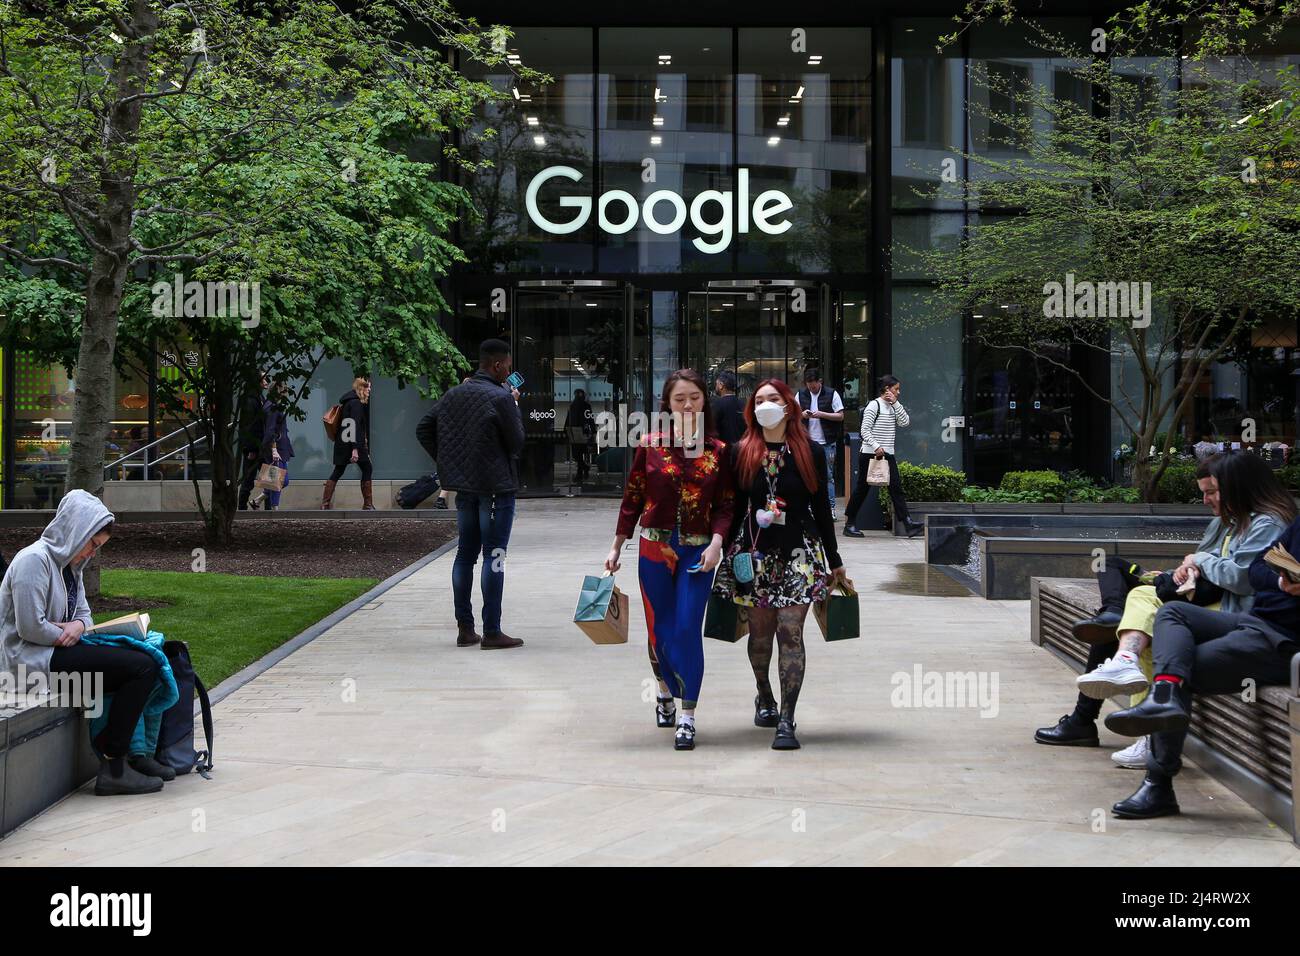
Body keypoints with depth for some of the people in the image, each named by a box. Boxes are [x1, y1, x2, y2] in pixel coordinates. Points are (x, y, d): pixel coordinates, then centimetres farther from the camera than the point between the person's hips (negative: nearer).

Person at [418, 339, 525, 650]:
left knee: (465, 554, 12)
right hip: (496, 487, -7)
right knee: (494, 556, -4)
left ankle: (465, 629, 15)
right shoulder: (501, 399, -14)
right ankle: (491, 632, -3)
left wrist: (446, 462, 13)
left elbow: (423, 429, 10)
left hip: (464, 487, 7)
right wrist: (515, 407, 3)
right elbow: (517, 442, -8)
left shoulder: (453, 395, 8)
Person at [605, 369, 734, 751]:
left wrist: (716, 541, -13)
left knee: (687, 630, -6)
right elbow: (632, 499, 4)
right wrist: (616, 547, 5)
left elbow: (726, 504, 2)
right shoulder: (650, 445, -1)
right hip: (654, 548, 1)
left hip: (698, 552, -1)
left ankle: (687, 716, 0)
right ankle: (665, 690, 37)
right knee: (659, 629, 10)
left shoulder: (717, 451, 0)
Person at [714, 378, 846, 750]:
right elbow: (733, 509, 8)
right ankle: (764, 697, 35)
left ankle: (786, 720, -10)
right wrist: (726, 554, 8)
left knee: (790, 633, -9)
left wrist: (834, 561, 11)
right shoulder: (740, 453, 3)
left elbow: (821, 509, 8)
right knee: (760, 632, 9)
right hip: (754, 552, 1)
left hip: (799, 552, -1)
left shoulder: (810, 452, 2)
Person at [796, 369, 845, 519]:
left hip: (827, 443, -3)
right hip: (808, 442, 3)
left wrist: (822, 414, -16)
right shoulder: (801, 394, 9)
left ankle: (831, 508, 5)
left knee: (828, 476, 1)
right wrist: (802, 414, -9)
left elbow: (840, 416, -3)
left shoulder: (831, 394, -2)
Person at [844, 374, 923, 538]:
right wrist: (876, 446, -24)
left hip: (887, 454, 7)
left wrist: (895, 403, -1)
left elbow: (905, 422, 3)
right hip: (870, 454, -7)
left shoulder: (892, 407, 15)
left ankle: (908, 524, -9)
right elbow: (865, 430, -14)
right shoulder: (874, 405, -9)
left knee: (896, 487, -2)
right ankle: (850, 524, 10)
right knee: (862, 488, 0)